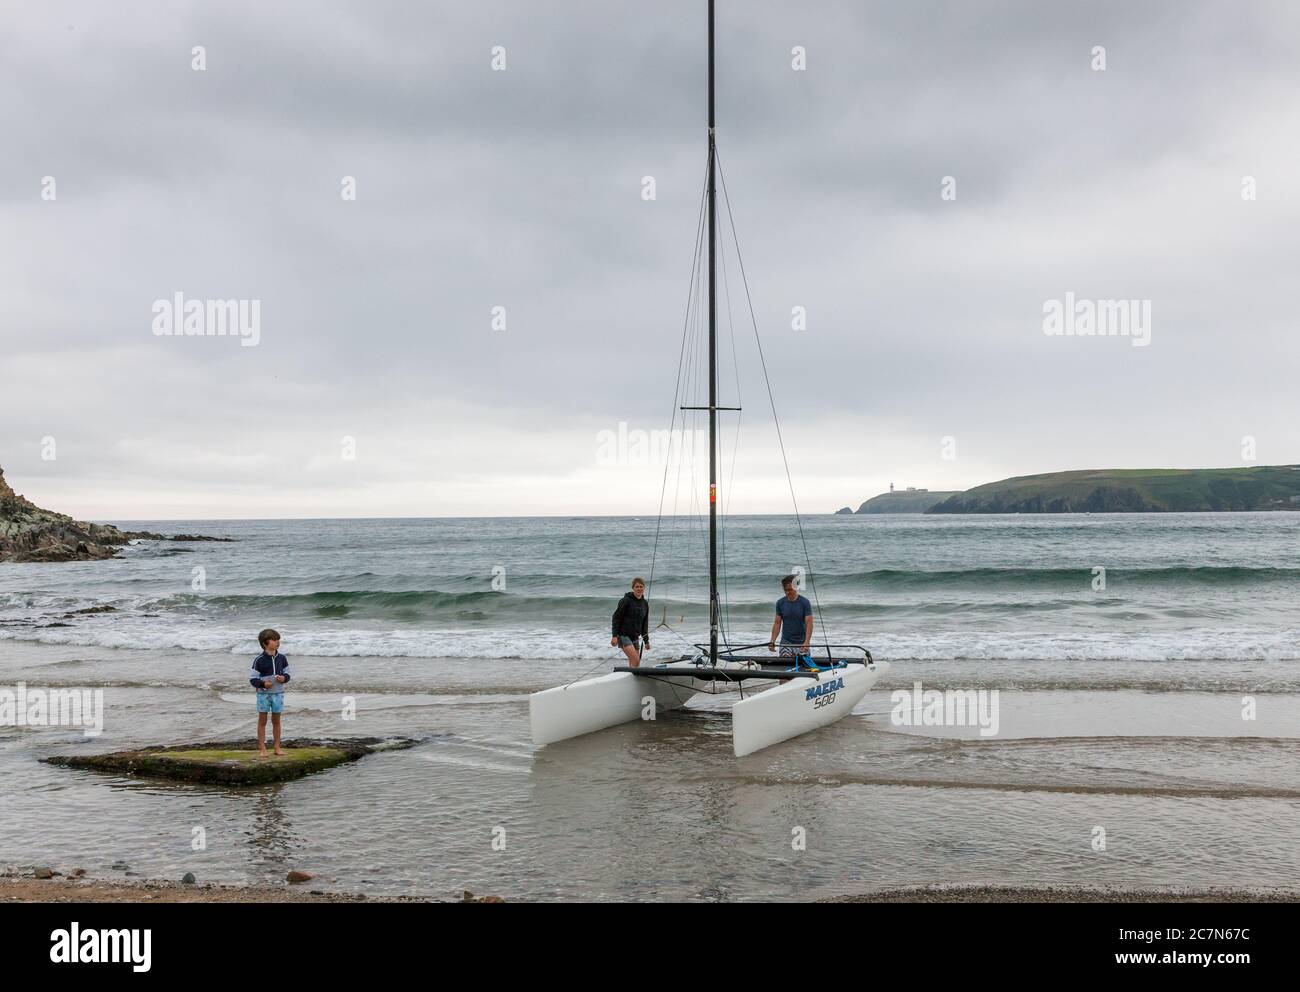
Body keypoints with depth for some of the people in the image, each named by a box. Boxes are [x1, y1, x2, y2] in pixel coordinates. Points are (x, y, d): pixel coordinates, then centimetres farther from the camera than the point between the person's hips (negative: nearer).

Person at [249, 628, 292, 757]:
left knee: (276, 720, 10)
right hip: (263, 693, -3)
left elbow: (287, 673, 12)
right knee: (262, 721, 3)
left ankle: (277, 747, 18)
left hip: (278, 693, 3)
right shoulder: (259, 660, -9)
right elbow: (252, 678, -7)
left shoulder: (282, 658, 2)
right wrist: (263, 683, -23)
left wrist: (284, 678, -11)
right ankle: (262, 748, 9)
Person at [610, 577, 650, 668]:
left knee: (635, 663, 3)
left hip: (635, 637, 7)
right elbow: (616, 617, -10)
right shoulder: (626, 600, -10)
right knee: (635, 660, -20)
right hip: (623, 635, -6)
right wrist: (614, 636, -17)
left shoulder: (645, 603, 10)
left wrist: (646, 641, 18)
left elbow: (645, 623, 18)